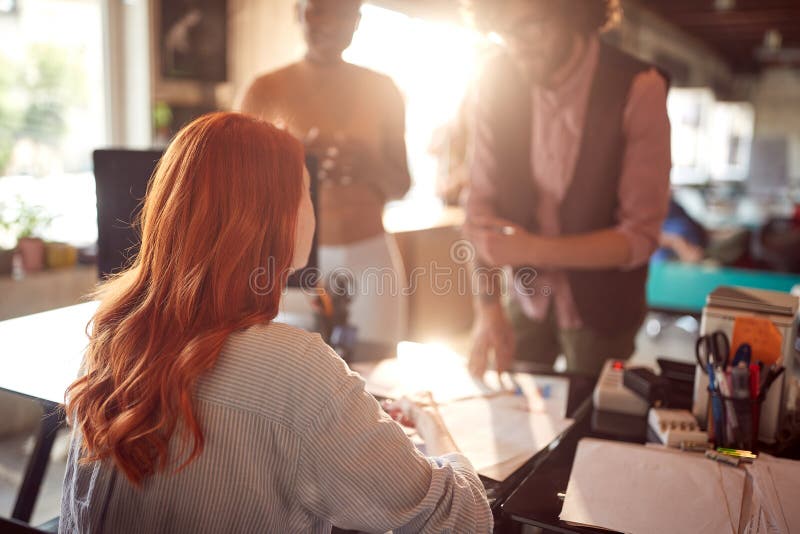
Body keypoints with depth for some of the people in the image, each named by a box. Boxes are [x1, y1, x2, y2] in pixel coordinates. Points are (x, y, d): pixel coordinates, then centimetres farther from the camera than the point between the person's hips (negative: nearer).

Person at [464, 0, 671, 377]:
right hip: (527, 299, 3)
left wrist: (533, 250, -29)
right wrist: (487, 304, -16)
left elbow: (641, 236, -19)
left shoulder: (637, 89, -21)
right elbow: (482, 201, -8)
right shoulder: (498, 80, -12)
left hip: (600, 310, -2)